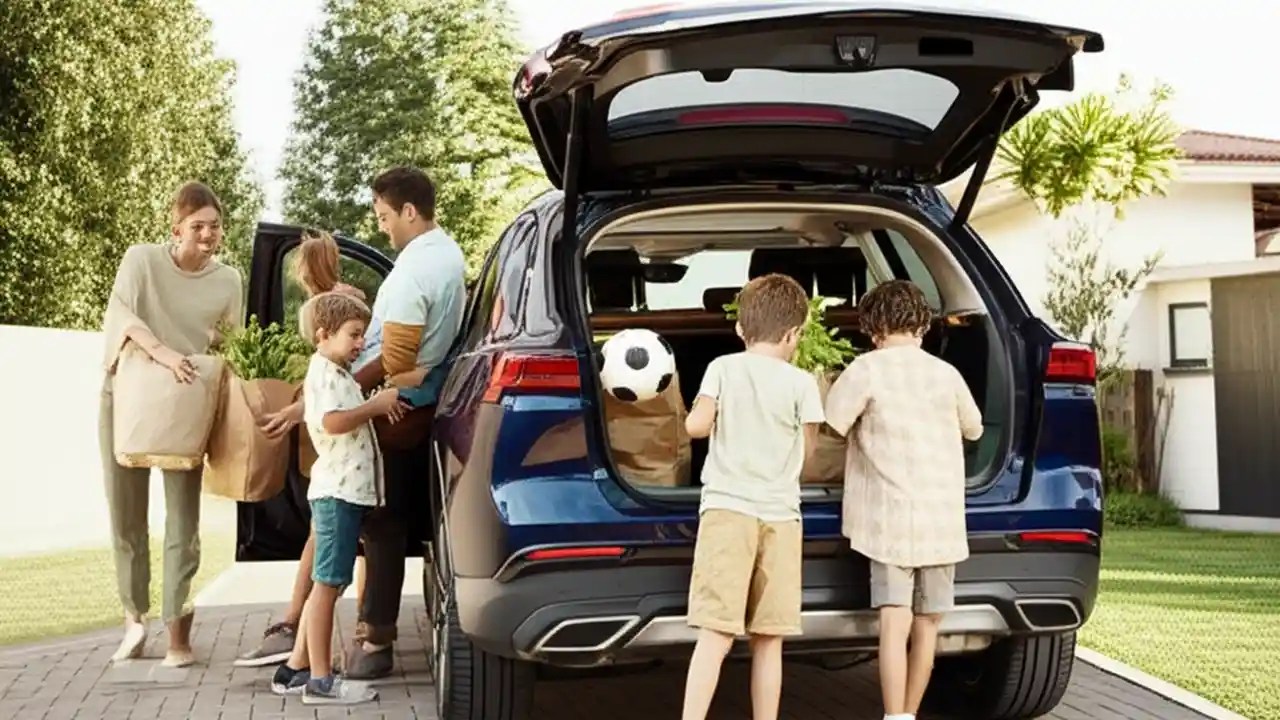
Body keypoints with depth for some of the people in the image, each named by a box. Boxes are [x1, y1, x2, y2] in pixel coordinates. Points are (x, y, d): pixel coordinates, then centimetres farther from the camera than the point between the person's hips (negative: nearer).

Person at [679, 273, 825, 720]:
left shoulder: (723, 368, 3)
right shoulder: (801, 383, 3)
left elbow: (696, 425, -4)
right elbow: (806, 449, 7)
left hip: (728, 508, 0)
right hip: (780, 515, 1)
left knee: (716, 635, -5)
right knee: (768, 642, 8)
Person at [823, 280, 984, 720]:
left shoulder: (866, 371, -6)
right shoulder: (946, 374, 5)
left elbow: (828, 427, -12)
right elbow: (973, 429, 20)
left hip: (889, 517, -3)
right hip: (943, 519, 3)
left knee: (894, 623, -7)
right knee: (926, 625, 13)